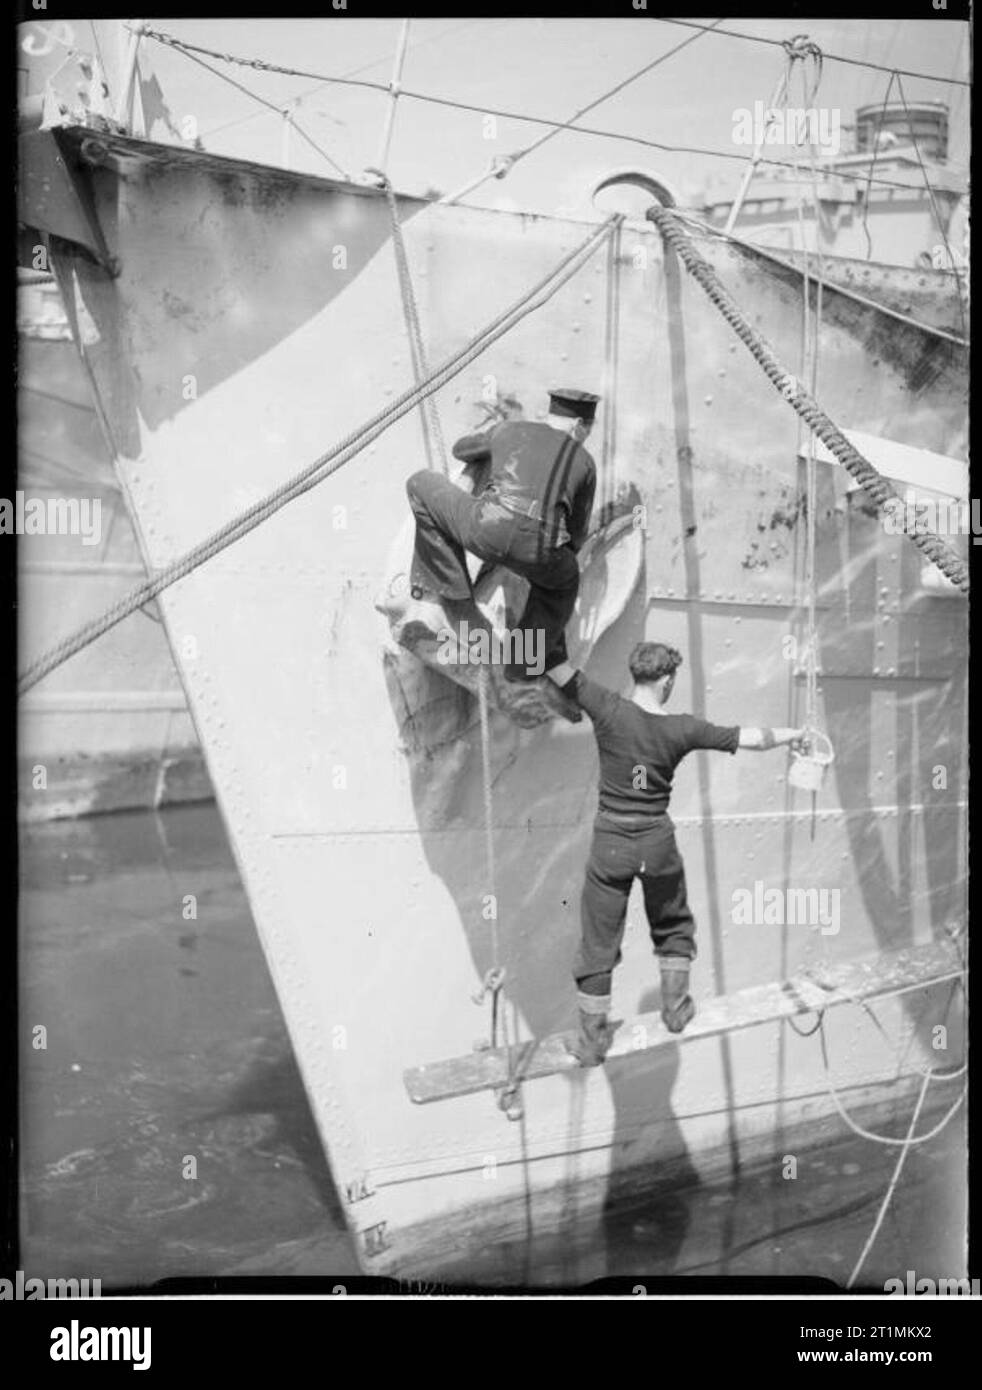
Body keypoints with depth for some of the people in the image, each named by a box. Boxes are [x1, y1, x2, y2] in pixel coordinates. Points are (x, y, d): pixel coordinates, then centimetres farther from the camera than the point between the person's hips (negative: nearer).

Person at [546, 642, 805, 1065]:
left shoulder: (609, 710, -13)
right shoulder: (682, 729, -7)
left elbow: (559, 669, -15)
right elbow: (749, 738, 3)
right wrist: (793, 735, 18)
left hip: (610, 840, -1)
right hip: (657, 841, 1)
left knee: (598, 941, 8)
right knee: (673, 927, 27)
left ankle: (592, 1040, 12)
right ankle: (675, 1007, 33)